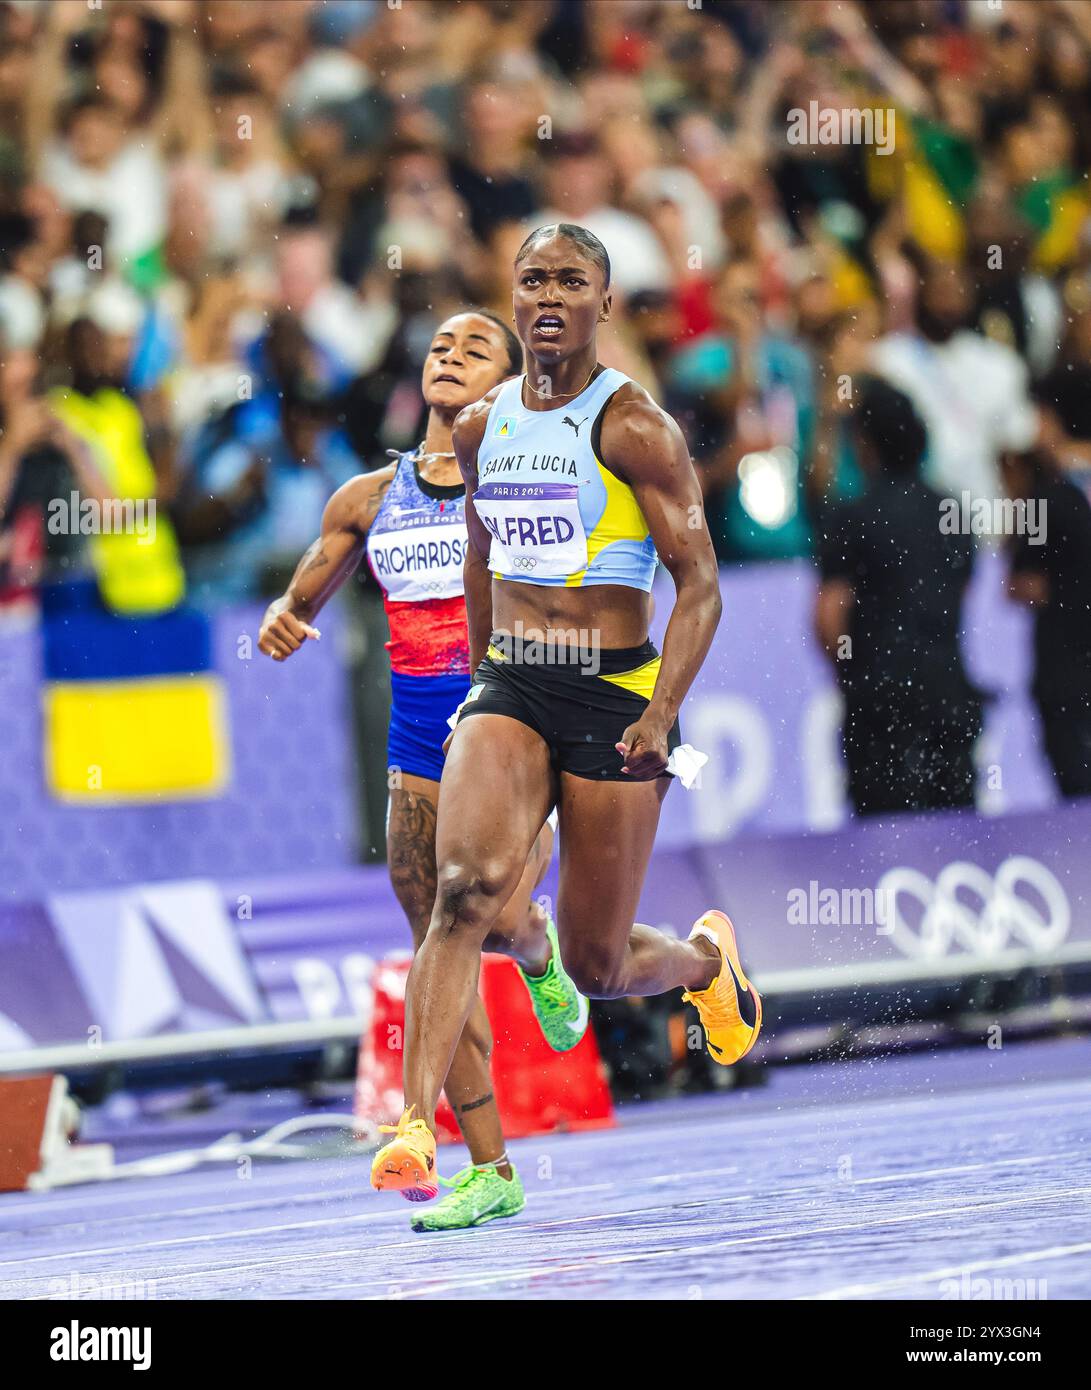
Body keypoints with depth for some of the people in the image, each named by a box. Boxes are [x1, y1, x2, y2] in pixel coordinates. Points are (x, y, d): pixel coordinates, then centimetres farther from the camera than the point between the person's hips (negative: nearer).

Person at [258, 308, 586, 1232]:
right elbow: (297, 608, 18)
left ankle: (542, 957, 17)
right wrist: (280, 628, -5)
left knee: (499, 919, -22)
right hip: (421, 748, 4)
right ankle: (489, 1172, 9)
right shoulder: (368, 500, 10)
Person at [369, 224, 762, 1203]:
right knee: (466, 885, -23)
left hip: (614, 695, -3)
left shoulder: (634, 427, -8)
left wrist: (660, 718, -21)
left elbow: (700, 588, -10)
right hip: (507, 692, 3)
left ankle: (706, 957, 40)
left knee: (596, 966, 4)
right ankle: (415, 1126, -30)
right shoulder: (482, 428, 8)